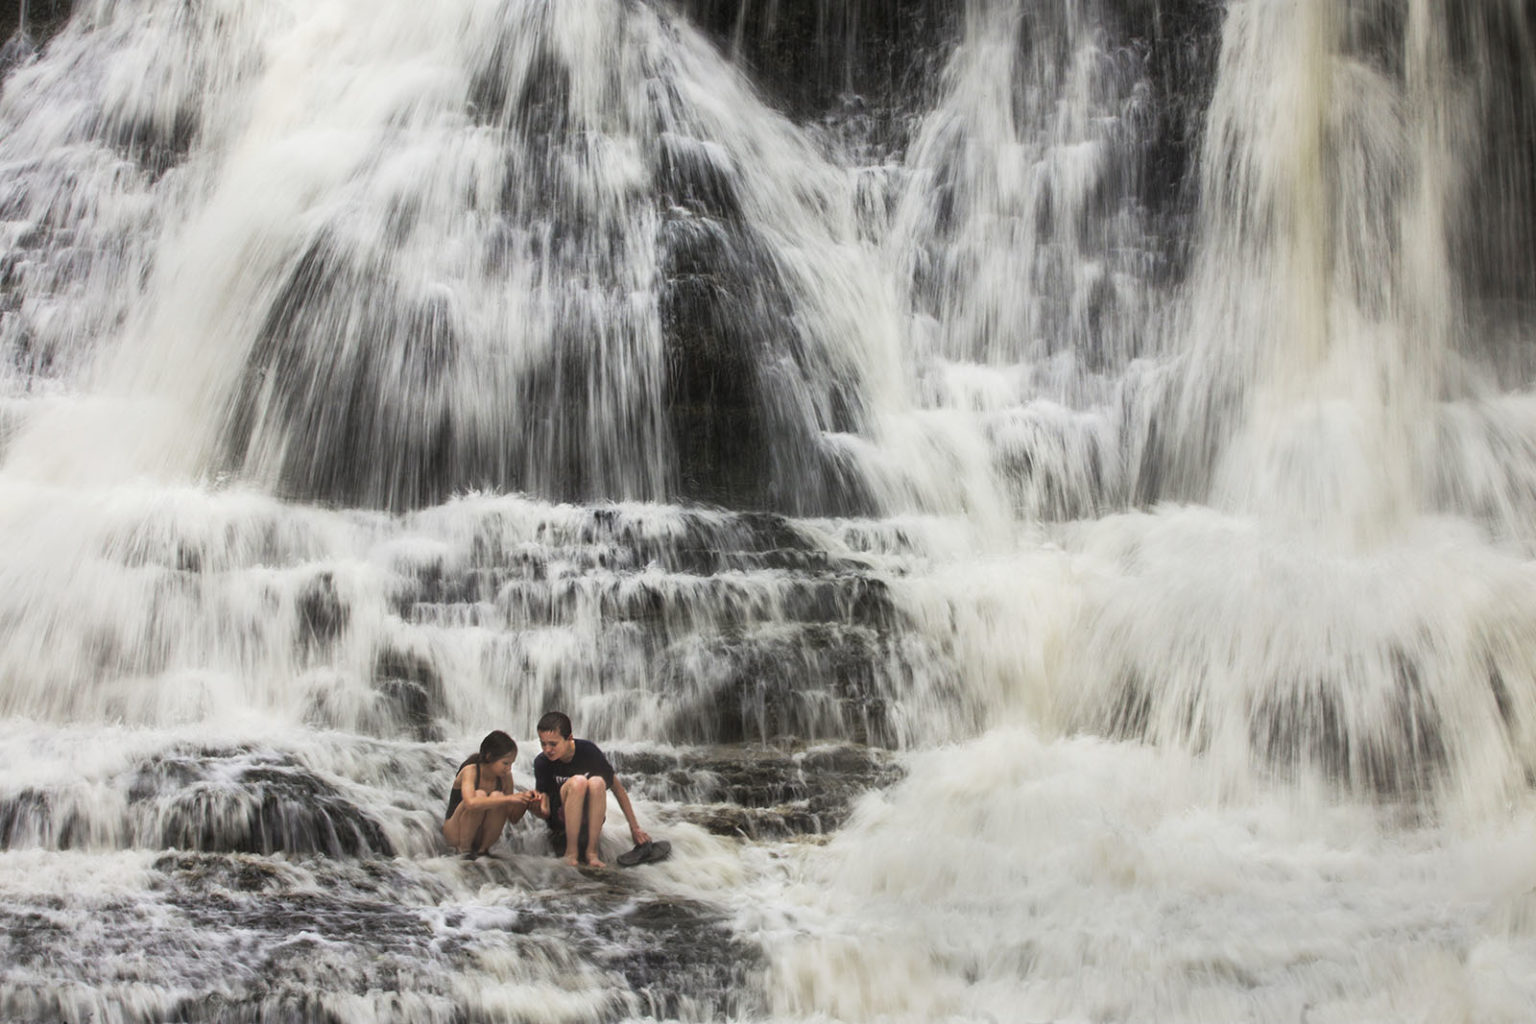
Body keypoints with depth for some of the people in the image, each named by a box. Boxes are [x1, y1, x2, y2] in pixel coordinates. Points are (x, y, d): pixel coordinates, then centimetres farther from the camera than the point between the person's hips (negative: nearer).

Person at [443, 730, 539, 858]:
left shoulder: (505, 776, -6)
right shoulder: (470, 771, -20)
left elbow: (513, 819, 0)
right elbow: (471, 803, -41)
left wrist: (525, 802, -20)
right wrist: (508, 799, -41)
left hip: (482, 834, 4)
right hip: (455, 832, -4)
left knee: (496, 796, -23)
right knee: (480, 795, -30)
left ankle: (483, 849, -9)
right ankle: (464, 850, -15)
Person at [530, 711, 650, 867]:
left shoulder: (588, 750, -14)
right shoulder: (542, 762, -13)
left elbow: (617, 787, -4)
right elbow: (544, 813, -8)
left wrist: (635, 828, -3)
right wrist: (534, 804, -34)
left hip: (590, 819, 1)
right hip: (560, 818, -1)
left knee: (597, 782, -32)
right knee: (577, 781, -32)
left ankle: (591, 850, -26)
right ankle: (571, 851, -28)